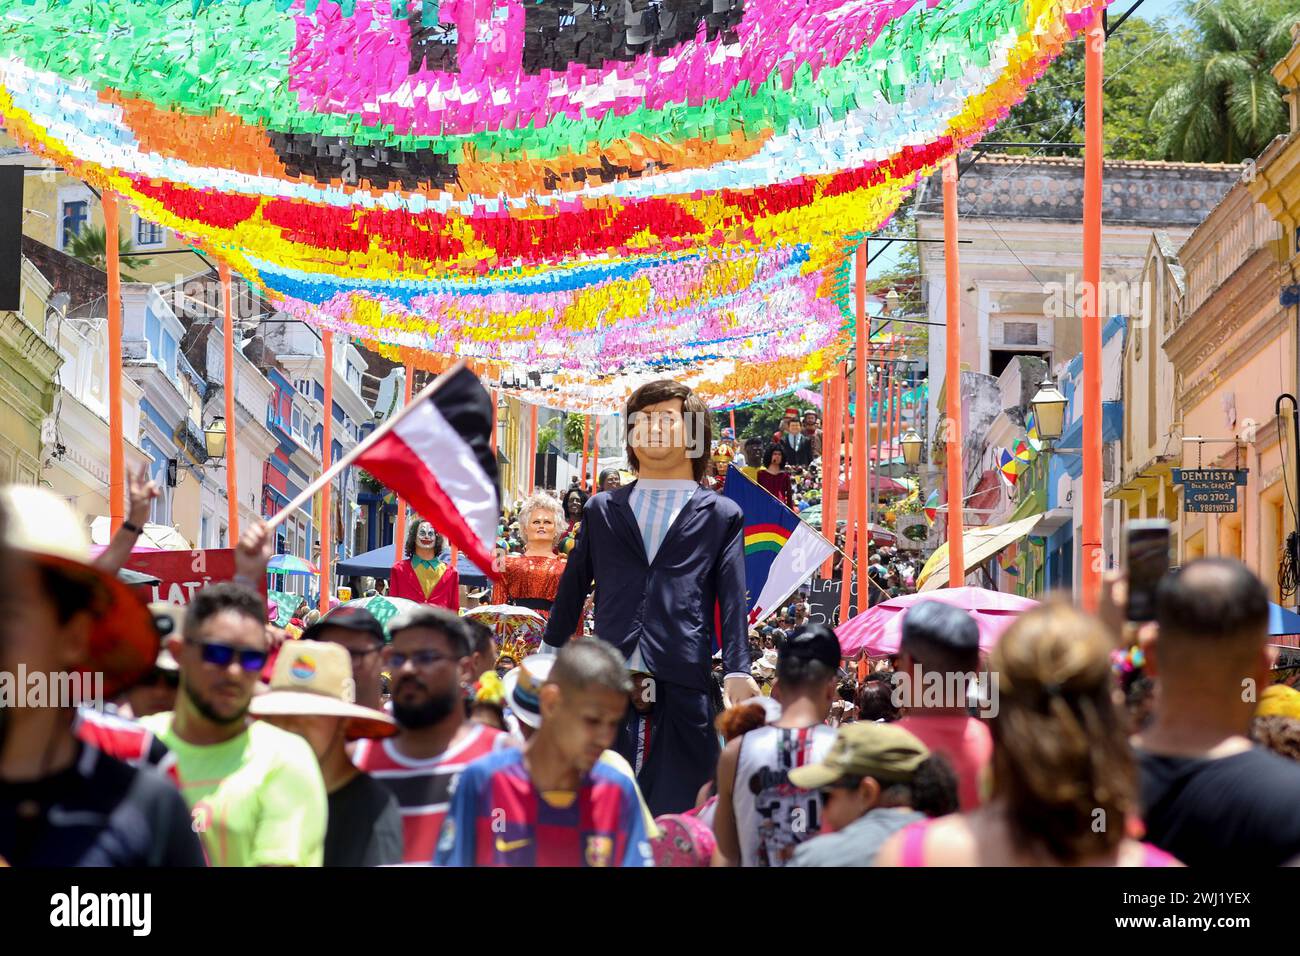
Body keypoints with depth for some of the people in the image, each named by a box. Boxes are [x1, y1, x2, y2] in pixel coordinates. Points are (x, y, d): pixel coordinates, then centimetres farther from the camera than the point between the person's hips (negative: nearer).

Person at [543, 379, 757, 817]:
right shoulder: (601, 509, 19)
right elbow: (573, 587, 20)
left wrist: (738, 672, -8)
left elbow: (733, 600, 4)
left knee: (675, 811, -2)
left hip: (684, 685, -2)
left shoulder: (721, 515, 12)